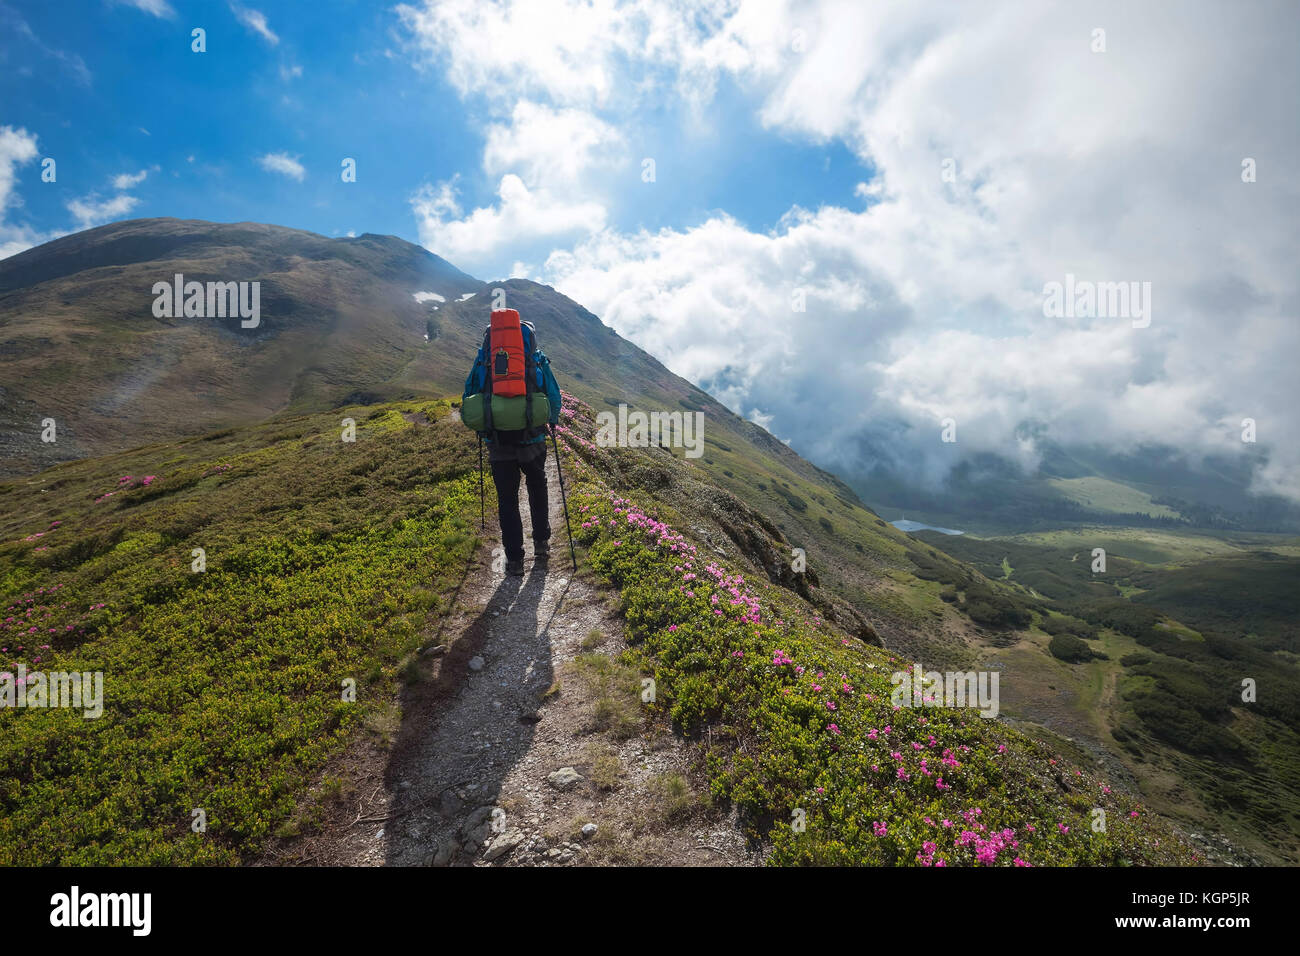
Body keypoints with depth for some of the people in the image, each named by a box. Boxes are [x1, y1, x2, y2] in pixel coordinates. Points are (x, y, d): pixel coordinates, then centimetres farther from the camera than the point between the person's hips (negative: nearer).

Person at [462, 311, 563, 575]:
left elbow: (469, 398, 7)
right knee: (537, 489, 23)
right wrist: (552, 420, 24)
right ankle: (541, 544, 27)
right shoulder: (538, 360, 1)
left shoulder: (483, 358, 2)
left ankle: (514, 559, 14)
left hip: (498, 444, 0)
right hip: (532, 441, 0)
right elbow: (554, 397, 5)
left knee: (507, 499, 11)